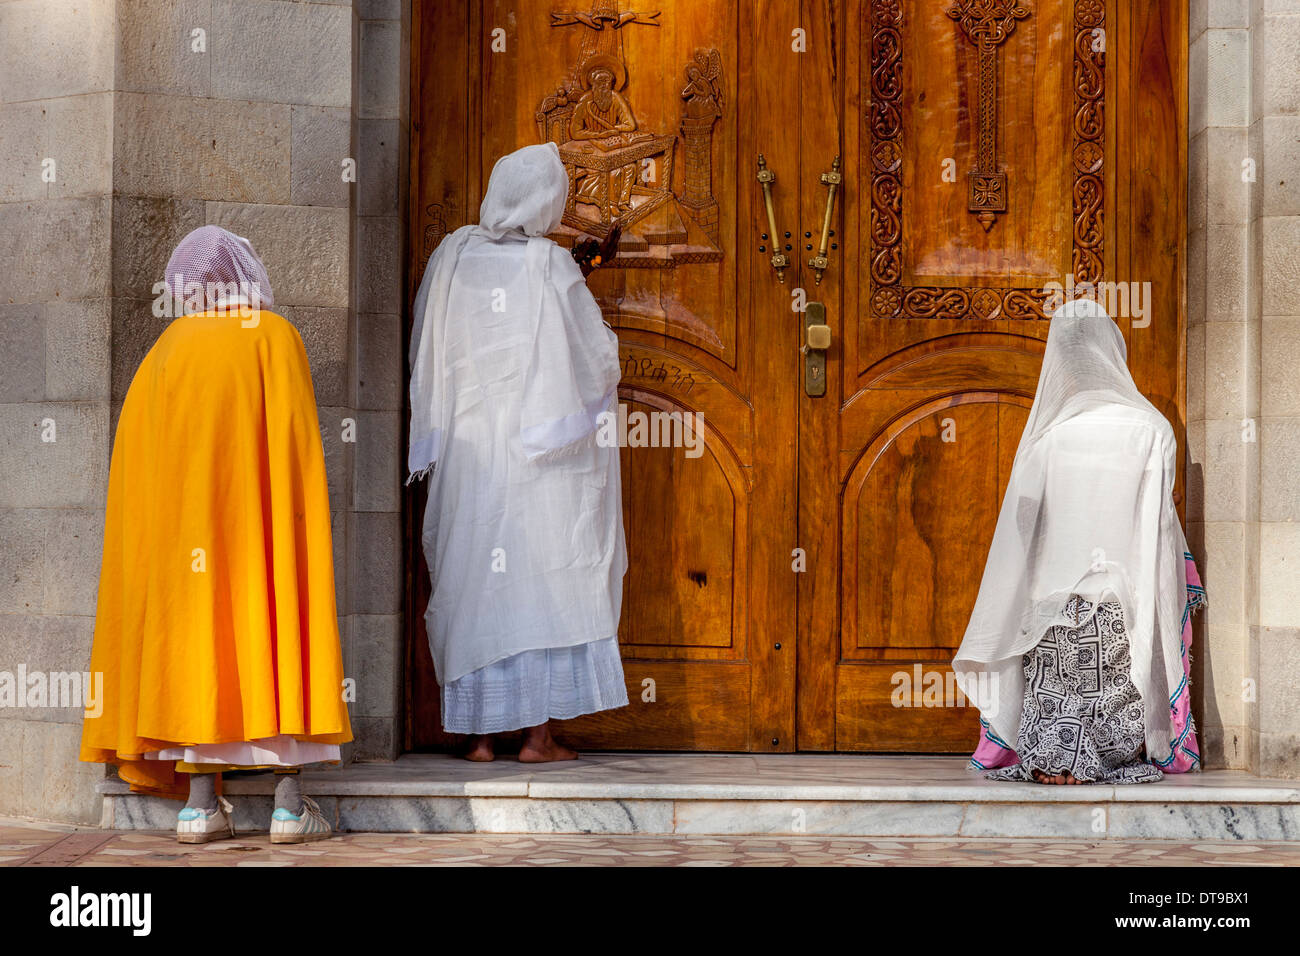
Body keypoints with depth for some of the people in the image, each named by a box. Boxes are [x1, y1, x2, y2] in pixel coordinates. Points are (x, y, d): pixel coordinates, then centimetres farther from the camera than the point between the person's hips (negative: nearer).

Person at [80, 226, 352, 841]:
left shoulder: (163, 355, 18)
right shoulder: (274, 336, 6)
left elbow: (138, 464, 16)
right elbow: (293, 440, -5)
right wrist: (295, 526, -5)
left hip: (184, 520, 4)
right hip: (259, 517, -4)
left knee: (200, 630, 5)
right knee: (275, 630, -2)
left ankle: (201, 802, -5)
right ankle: (289, 801, -8)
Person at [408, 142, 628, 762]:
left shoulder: (452, 256, 2)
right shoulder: (554, 269, -9)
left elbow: (425, 352, 11)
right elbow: (597, 358, -2)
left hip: (464, 449, 3)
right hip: (540, 453, -3)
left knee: (472, 579, 8)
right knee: (545, 575, 3)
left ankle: (479, 732, 9)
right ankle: (538, 733, 3)